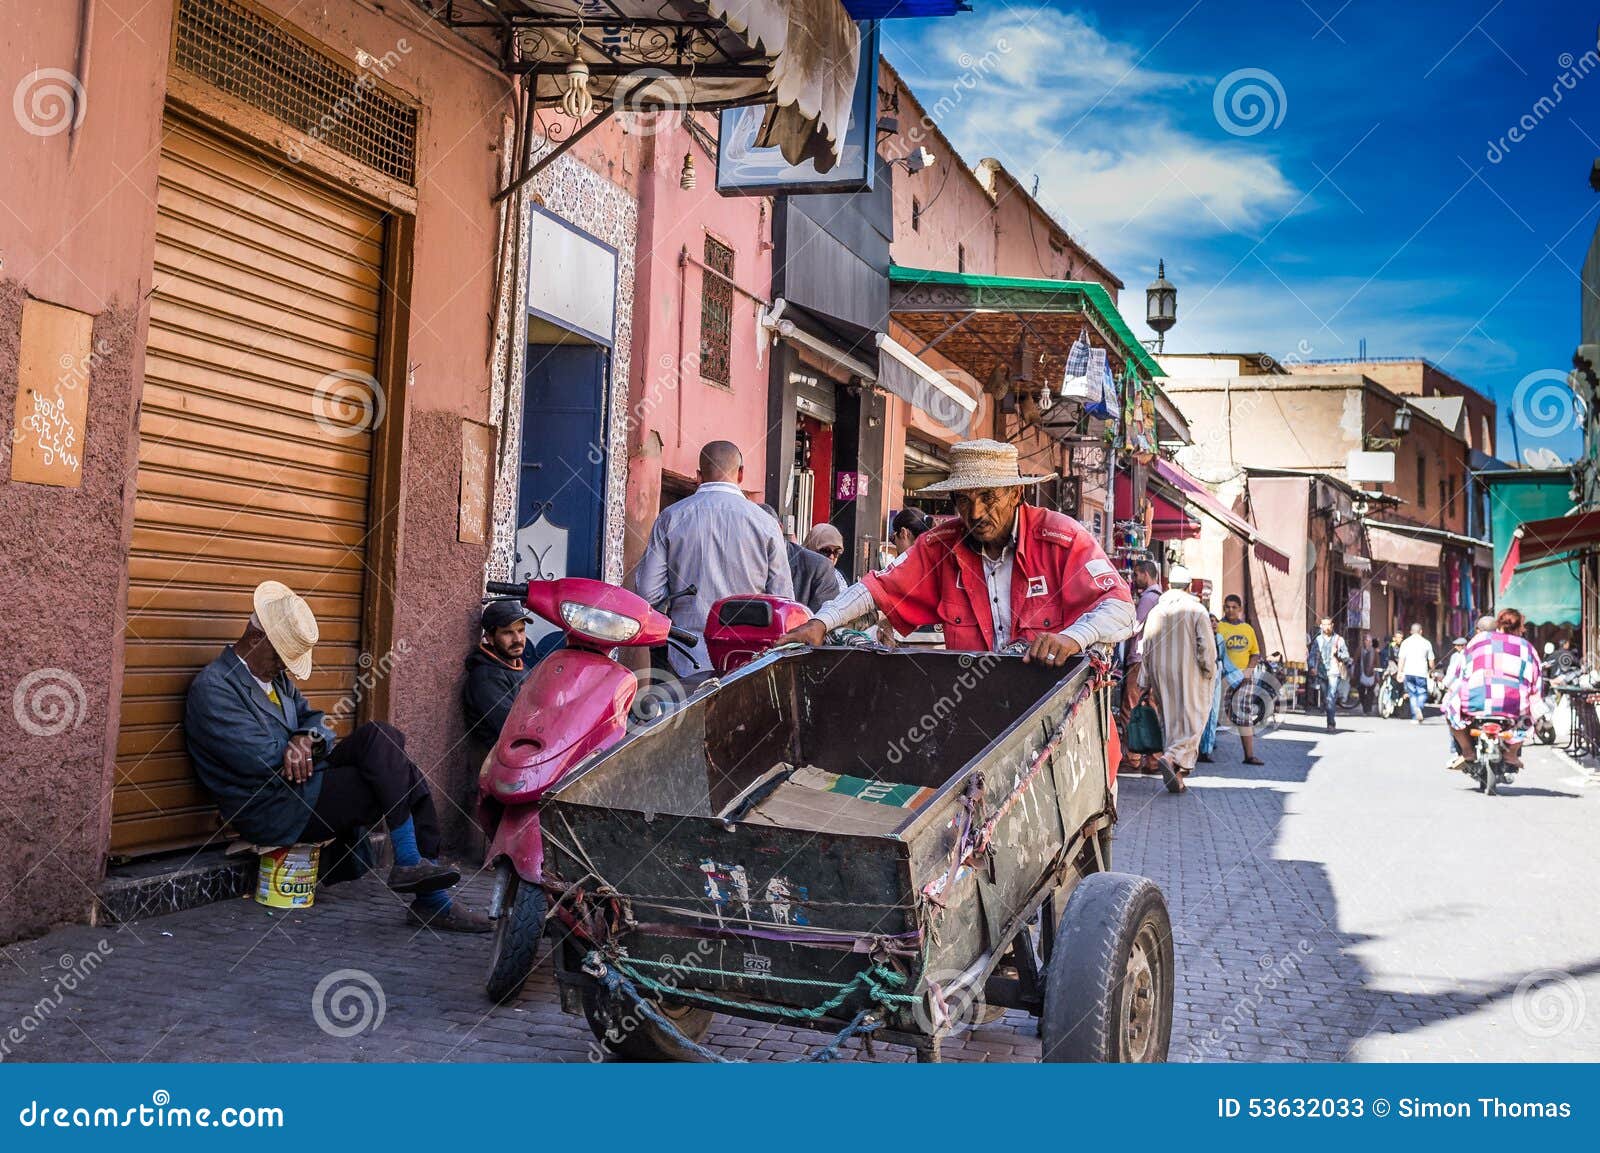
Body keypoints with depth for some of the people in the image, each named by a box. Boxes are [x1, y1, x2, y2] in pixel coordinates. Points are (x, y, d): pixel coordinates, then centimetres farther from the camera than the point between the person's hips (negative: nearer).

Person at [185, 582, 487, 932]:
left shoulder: (276, 674, 17)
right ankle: (407, 861, -18)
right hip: (273, 811, -9)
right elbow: (261, 759, -20)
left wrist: (305, 739, -11)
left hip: (301, 786, 9)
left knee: (409, 777, -5)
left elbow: (313, 717, 14)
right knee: (378, 737, -21)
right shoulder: (212, 688, -13)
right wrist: (315, 737, -5)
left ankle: (433, 902, -2)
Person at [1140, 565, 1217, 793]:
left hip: (1162, 675, 4)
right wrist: (1209, 672, -1)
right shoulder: (1197, 610, -4)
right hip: (1190, 674, -4)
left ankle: (1176, 777, 12)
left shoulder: (1155, 612, 8)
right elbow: (1207, 645, -11)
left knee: (1171, 721, 10)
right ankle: (1172, 758, -27)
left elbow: (1145, 648, 8)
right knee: (1192, 721, -2)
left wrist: (1145, 681, 13)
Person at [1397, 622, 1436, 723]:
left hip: (1408, 672, 1)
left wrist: (1400, 672, -2)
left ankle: (1415, 717, 4)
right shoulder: (1426, 643, 4)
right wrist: (1431, 670, 25)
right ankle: (1419, 708, -23)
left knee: (1412, 694, 10)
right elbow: (1431, 660, 8)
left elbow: (1402, 659, -2)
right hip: (1421, 672, -1)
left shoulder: (1405, 642, 5)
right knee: (1422, 693, 7)